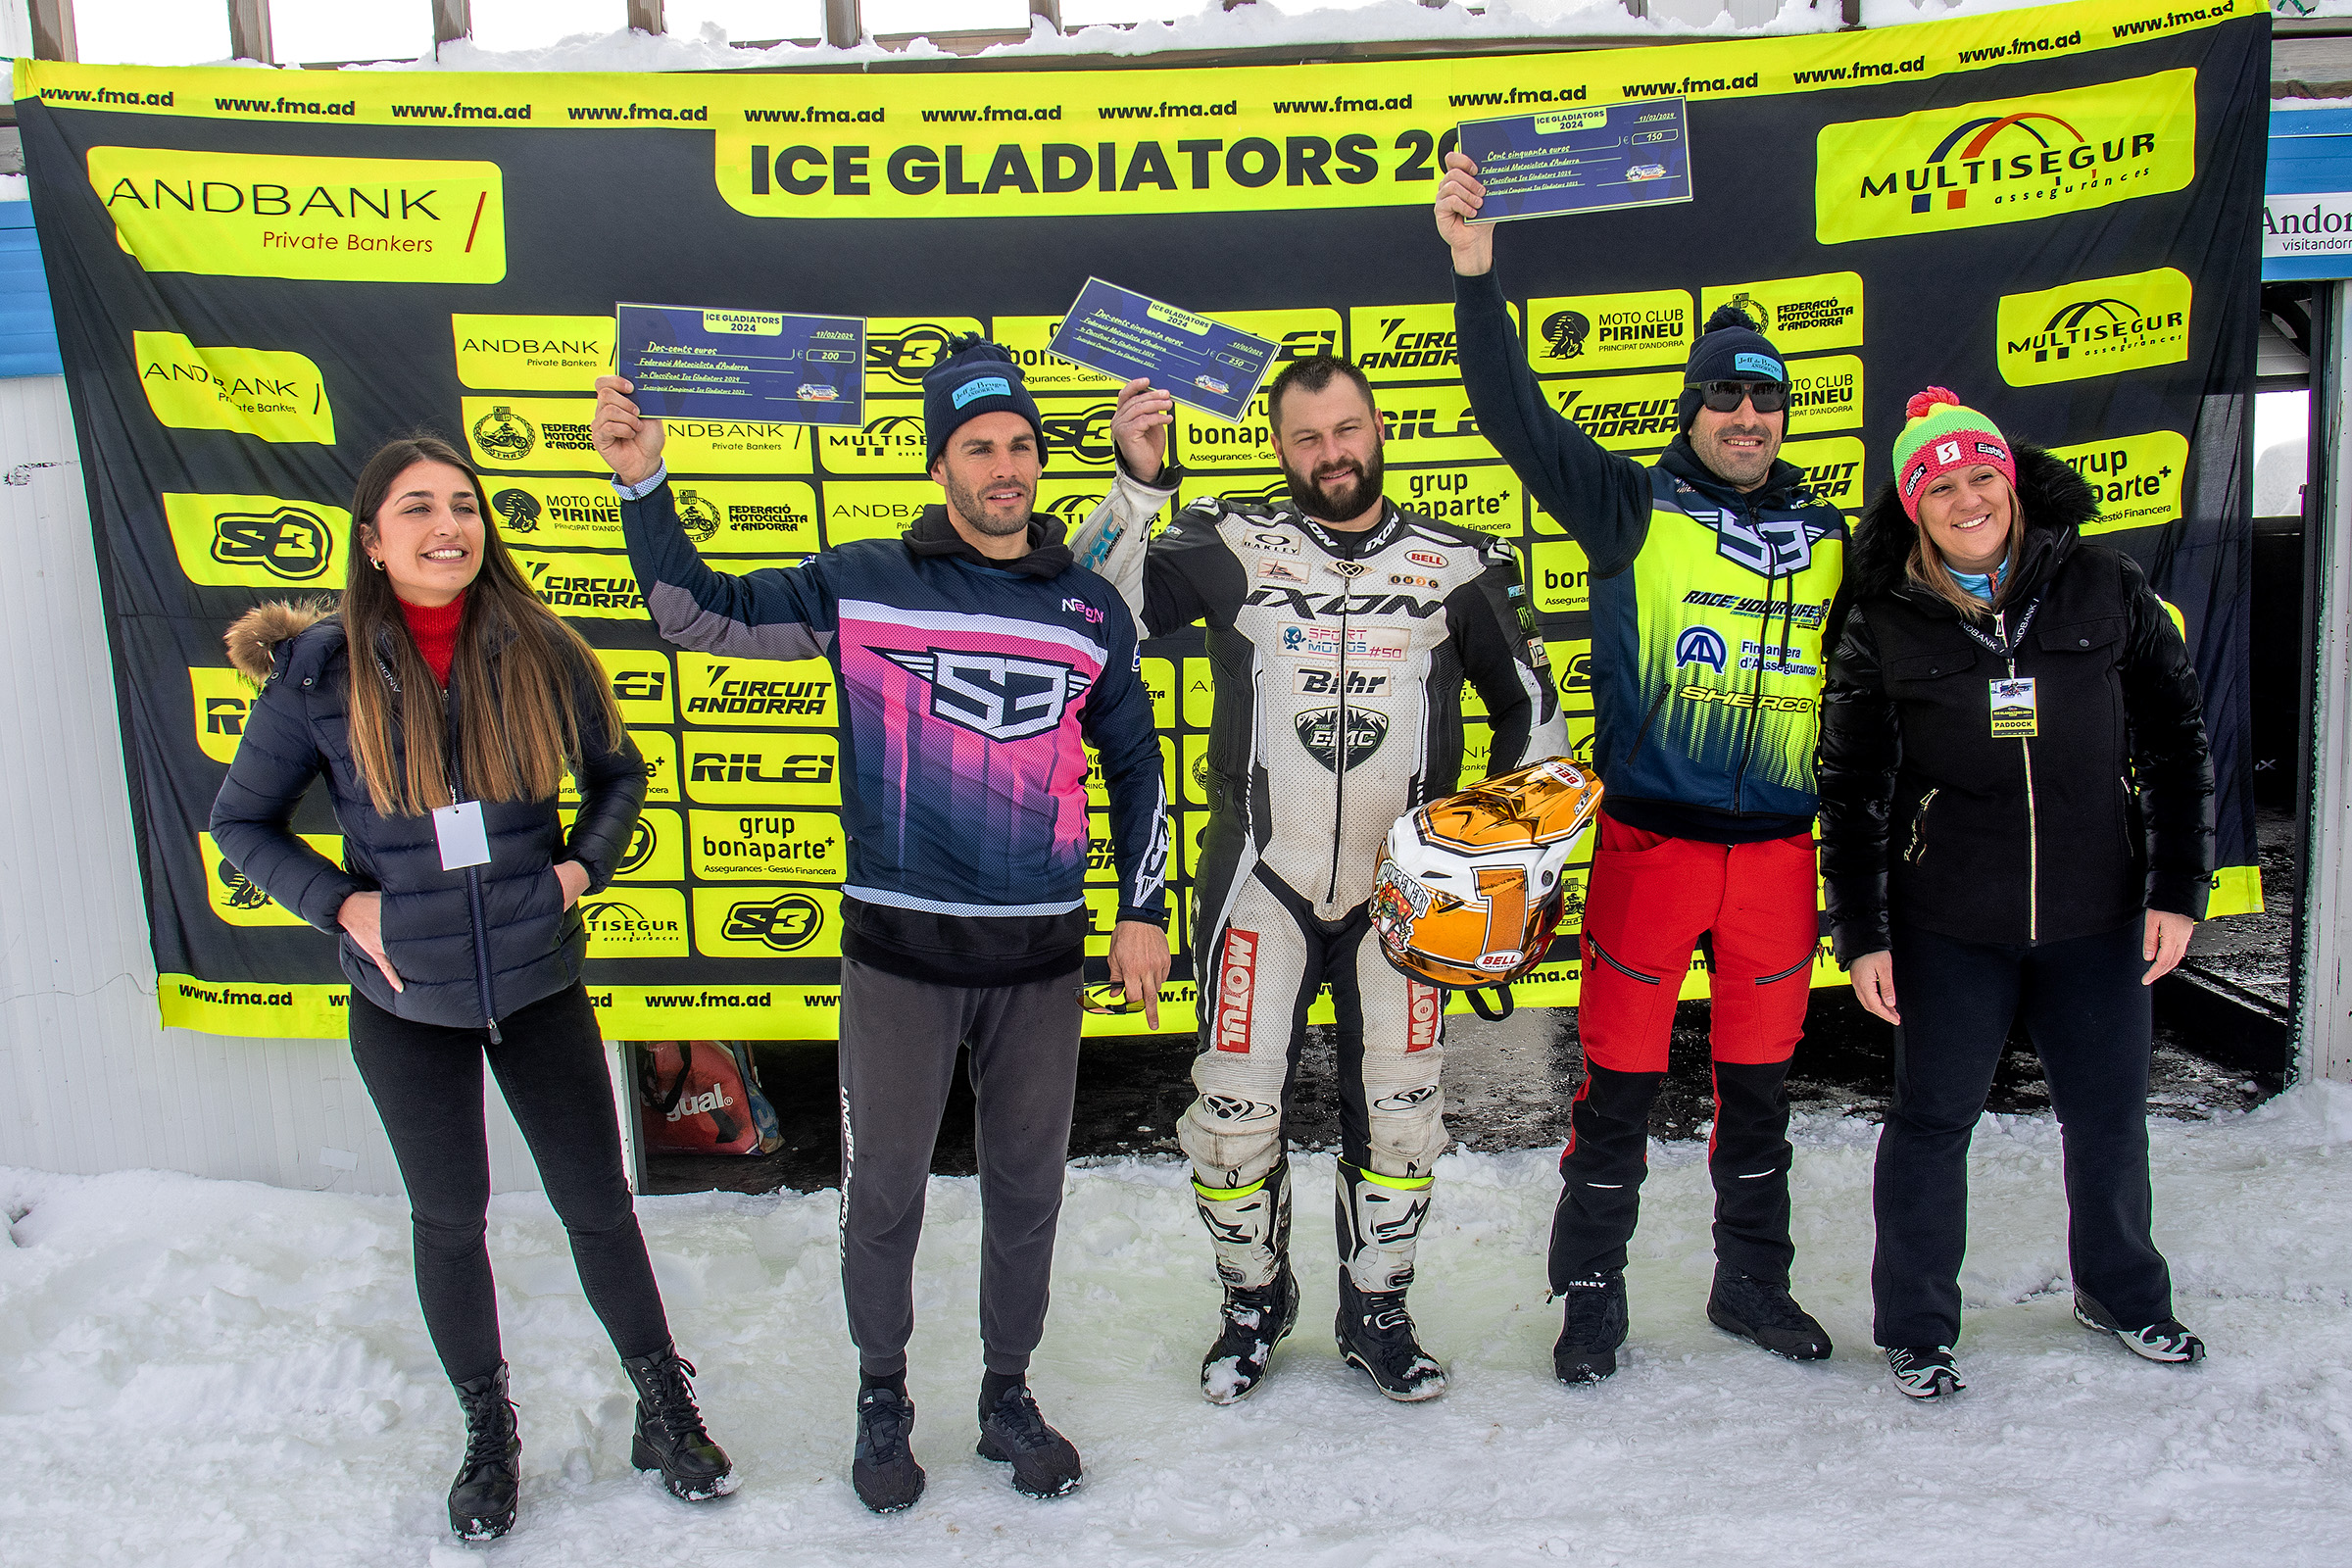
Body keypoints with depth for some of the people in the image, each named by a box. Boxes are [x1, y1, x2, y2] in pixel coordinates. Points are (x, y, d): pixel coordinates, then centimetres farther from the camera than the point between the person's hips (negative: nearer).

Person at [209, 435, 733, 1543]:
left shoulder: (541, 652, -6)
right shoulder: (320, 670, -9)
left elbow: (617, 771, 10)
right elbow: (241, 821, 2)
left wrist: (583, 865, -5)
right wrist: (339, 903, -10)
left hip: (539, 982, 0)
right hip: (406, 1001, 0)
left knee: (598, 1203, 8)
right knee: (450, 1221, 14)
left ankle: (666, 1411, 27)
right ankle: (489, 1437, 33)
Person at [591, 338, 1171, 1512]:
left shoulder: (1091, 609, 5)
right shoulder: (861, 585, -3)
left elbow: (1133, 764, 14)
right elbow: (696, 614, 0)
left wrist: (1143, 910, 10)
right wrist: (643, 482, -13)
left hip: (1040, 952, 2)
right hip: (898, 945, -2)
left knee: (1027, 1189, 14)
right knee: (884, 1191, 9)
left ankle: (1008, 1397, 33)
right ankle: (883, 1404, 31)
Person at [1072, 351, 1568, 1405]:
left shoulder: (1458, 565, 4)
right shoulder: (1234, 546, -1)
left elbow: (1530, 710, 13)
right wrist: (1138, 483, -20)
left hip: (1401, 889, 2)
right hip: (1261, 881, -1)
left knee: (1399, 1112, 9)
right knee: (1237, 1106, 2)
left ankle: (1375, 1314, 29)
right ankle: (1254, 1303, 26)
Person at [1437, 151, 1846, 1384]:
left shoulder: (1829, 537, 10)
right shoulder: (1635, 508, -2)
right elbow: (1517, 417, -13)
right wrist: (1476, 271, -23)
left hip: (1779, 849, 4)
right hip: (1648, 837, -4)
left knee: (1759, 1077, 15)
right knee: (1620, 1077, 3)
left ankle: (1752, 1282, 32)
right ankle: (1590, 1292, 19)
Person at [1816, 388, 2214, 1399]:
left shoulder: (2105, 587, 0)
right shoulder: (1884, 624, -3)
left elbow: (2175, 740, 5)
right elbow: (1851, 790, 0)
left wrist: (2179, 888, 0)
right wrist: (1861, 934, -4)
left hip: (2096, 917, 2)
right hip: (1949, 926, -2)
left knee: (2109, 1116, 16)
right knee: (1933, 1122, 7)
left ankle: (2122, 1292, 41)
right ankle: (1915, 1325, 24)